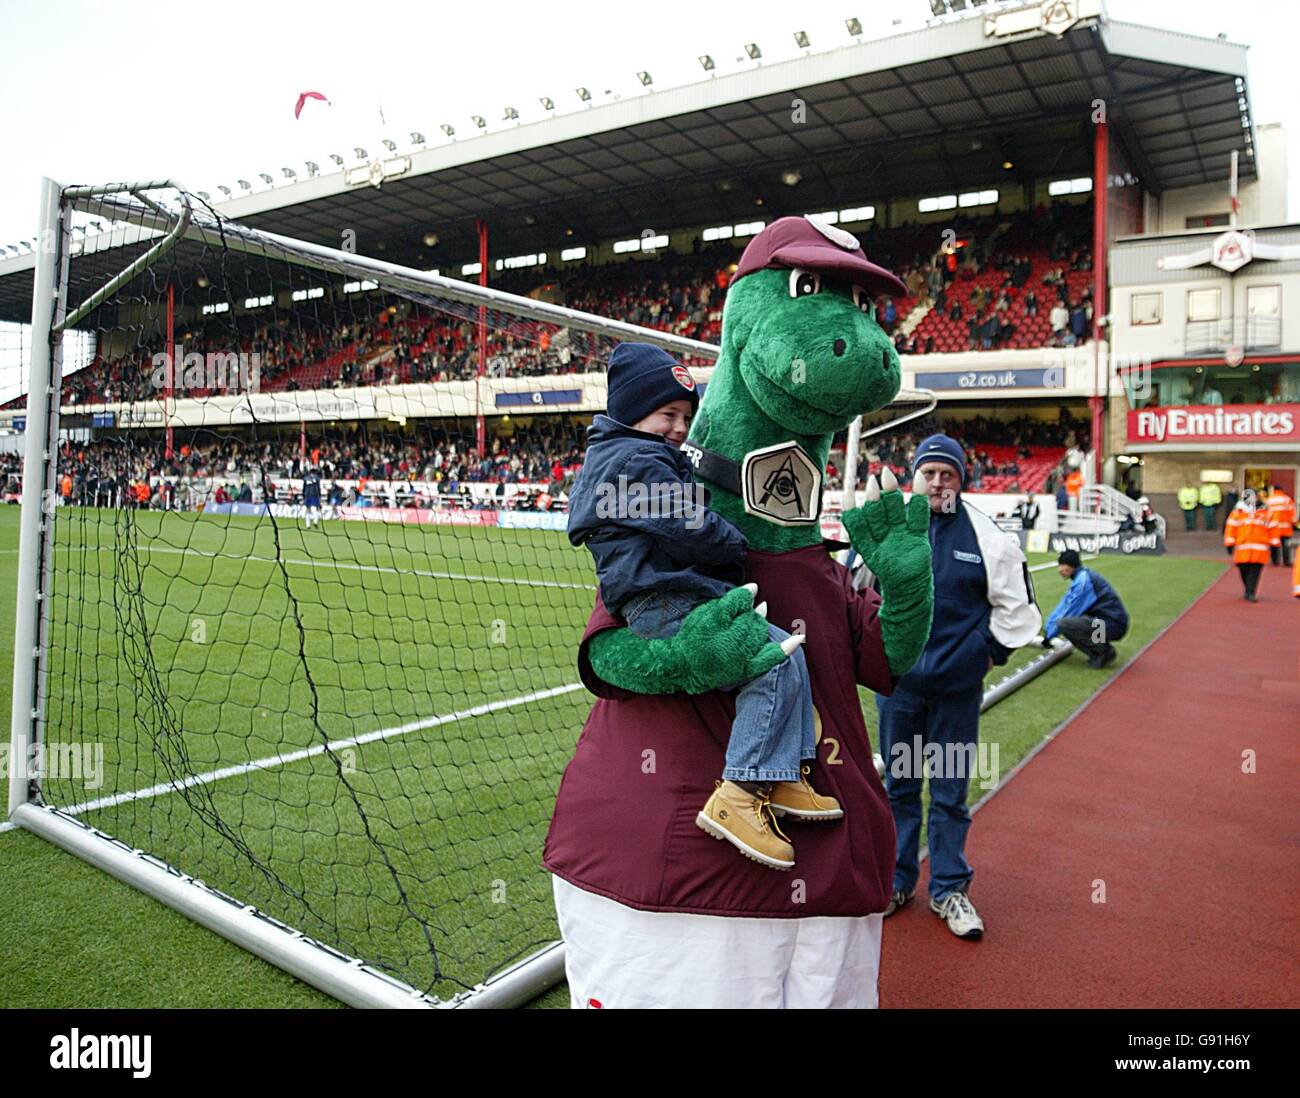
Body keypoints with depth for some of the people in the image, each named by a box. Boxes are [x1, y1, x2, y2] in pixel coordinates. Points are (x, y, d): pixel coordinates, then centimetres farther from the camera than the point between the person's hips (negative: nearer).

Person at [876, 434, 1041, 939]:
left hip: (958, 684, -1)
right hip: (896, 677, 1)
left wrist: (990, 651, 2)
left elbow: (1015, 603, 5)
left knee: (950, 790, 9)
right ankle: (897, 881, 28)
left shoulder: (987, 535, -4)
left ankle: (949, 889, 24)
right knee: (899, 783, 13)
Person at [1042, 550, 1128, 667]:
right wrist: (1046, 629, 14)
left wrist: (1049, 635, -6)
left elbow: (1069, 611, -14)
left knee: (1064, 624, -23)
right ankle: (1098, 652, 12)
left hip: (1114, 625, -10)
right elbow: (1063, 606, 16)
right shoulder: (1079, 578, 12)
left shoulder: (1083, 580, -17)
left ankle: (1105, 652, -9)